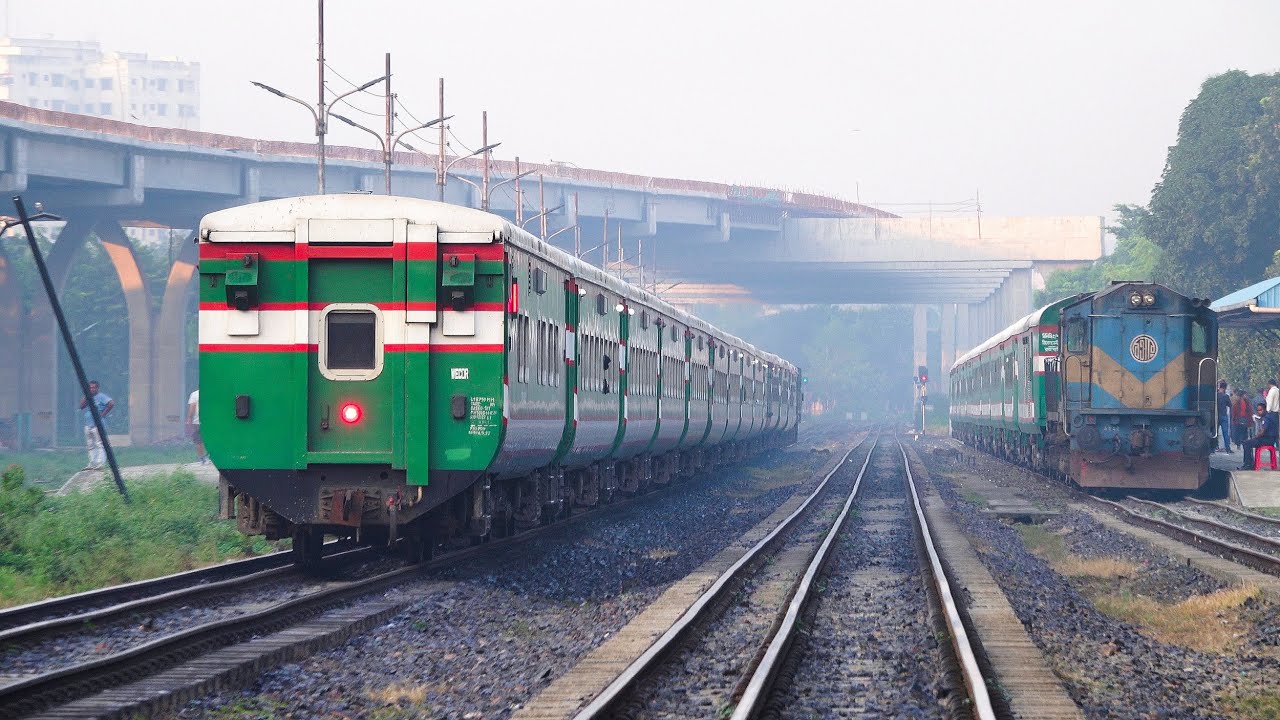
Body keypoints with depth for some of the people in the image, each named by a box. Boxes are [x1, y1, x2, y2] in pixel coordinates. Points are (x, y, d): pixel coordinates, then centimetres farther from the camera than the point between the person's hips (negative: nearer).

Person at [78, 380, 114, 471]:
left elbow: (111, 403, -18)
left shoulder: (101, 397, -6)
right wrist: (87, 397, -5)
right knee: (91, 446, 11)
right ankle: (92, 464, 15)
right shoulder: (87, 398, 16)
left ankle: (99, 464, -13)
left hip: (98, 425, -8)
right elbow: (81, 406, 2)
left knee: (99, 445, -10)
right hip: (88, 425, 8)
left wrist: (103, 413, -15)